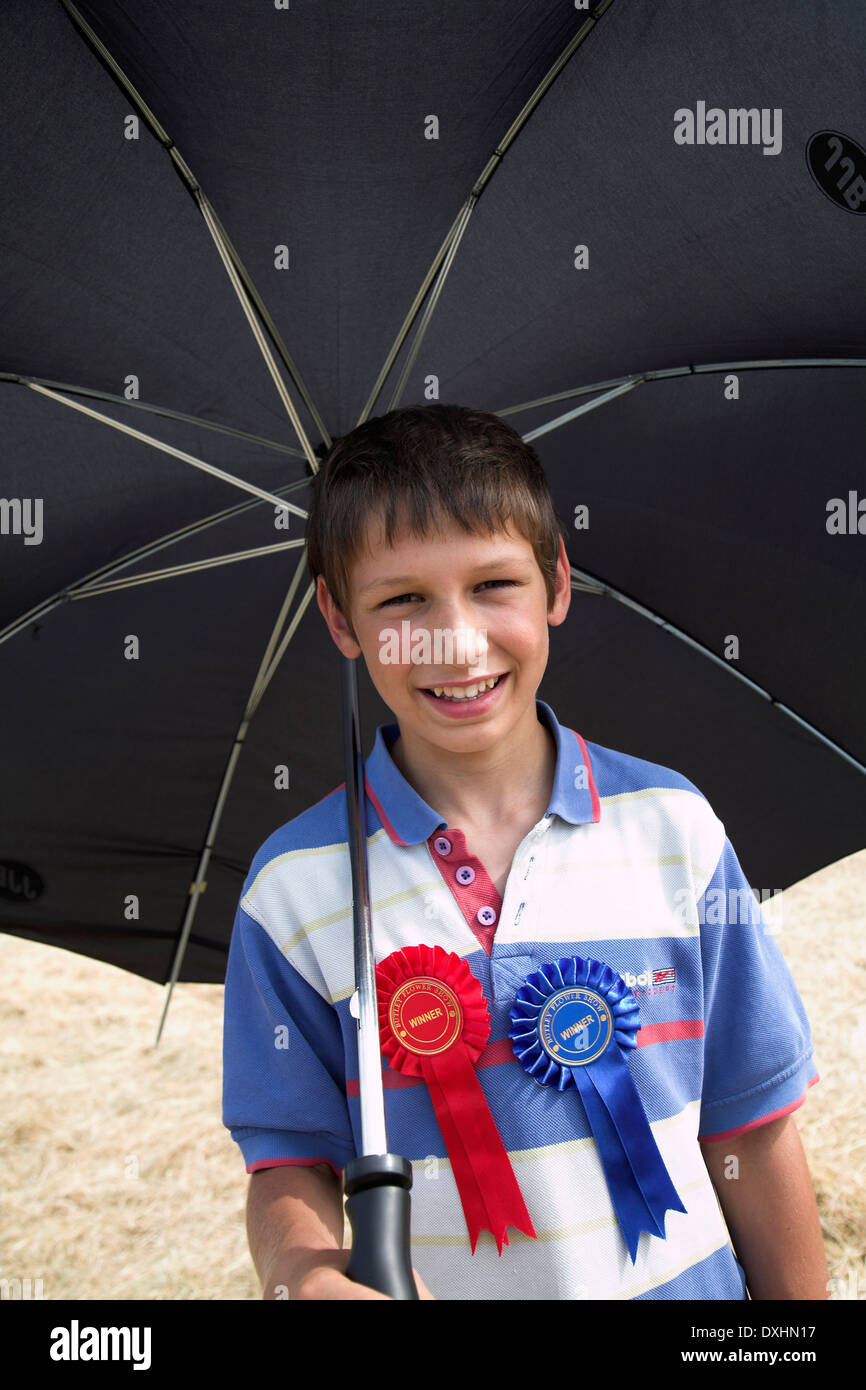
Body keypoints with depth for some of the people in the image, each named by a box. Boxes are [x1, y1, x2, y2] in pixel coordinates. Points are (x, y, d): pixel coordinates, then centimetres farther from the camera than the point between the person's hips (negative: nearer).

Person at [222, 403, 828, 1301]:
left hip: (685, 1284, 1)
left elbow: (750, 1134, -4)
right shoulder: (294, 887, -13)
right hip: (432, 1284, 0)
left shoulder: (673, 829, -10)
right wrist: (304, 1272, -28)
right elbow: (291, 1164, -9)